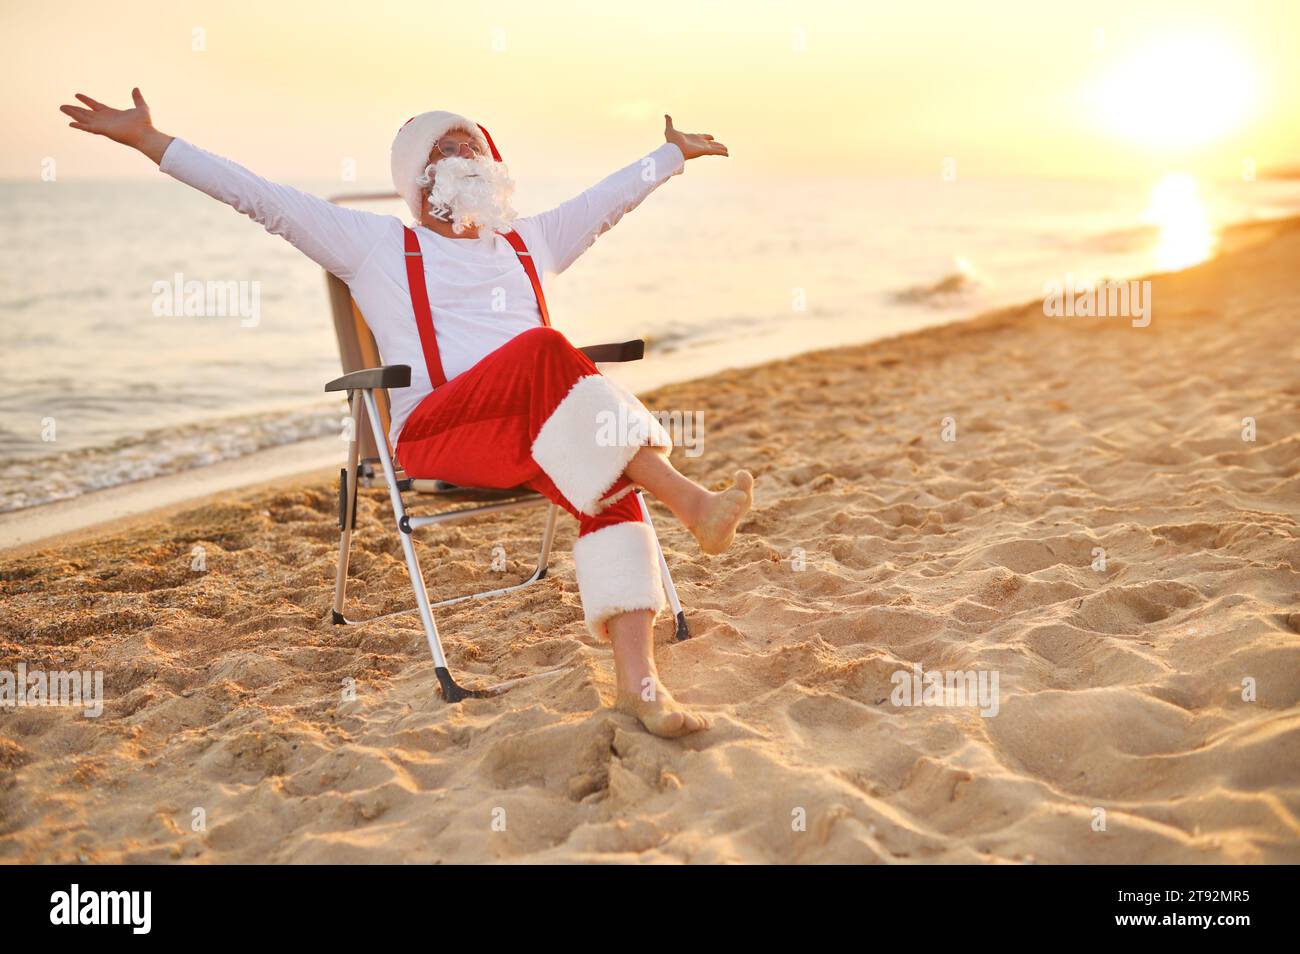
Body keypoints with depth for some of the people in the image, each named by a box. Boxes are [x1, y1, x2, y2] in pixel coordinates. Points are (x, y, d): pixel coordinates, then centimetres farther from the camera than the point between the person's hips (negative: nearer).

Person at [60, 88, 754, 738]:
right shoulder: (376, 245, 18)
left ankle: (637, 678, -41)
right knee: (546, 349, -34)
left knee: (606, 470, -30)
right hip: (435, 429, -4)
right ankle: (687, 501, -41)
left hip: (533, 439, 4)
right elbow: (260, 197, 14)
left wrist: (675, 152, 54)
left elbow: (610, 197, 43)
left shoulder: (529, 242, 31)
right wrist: (145, 140, 10)